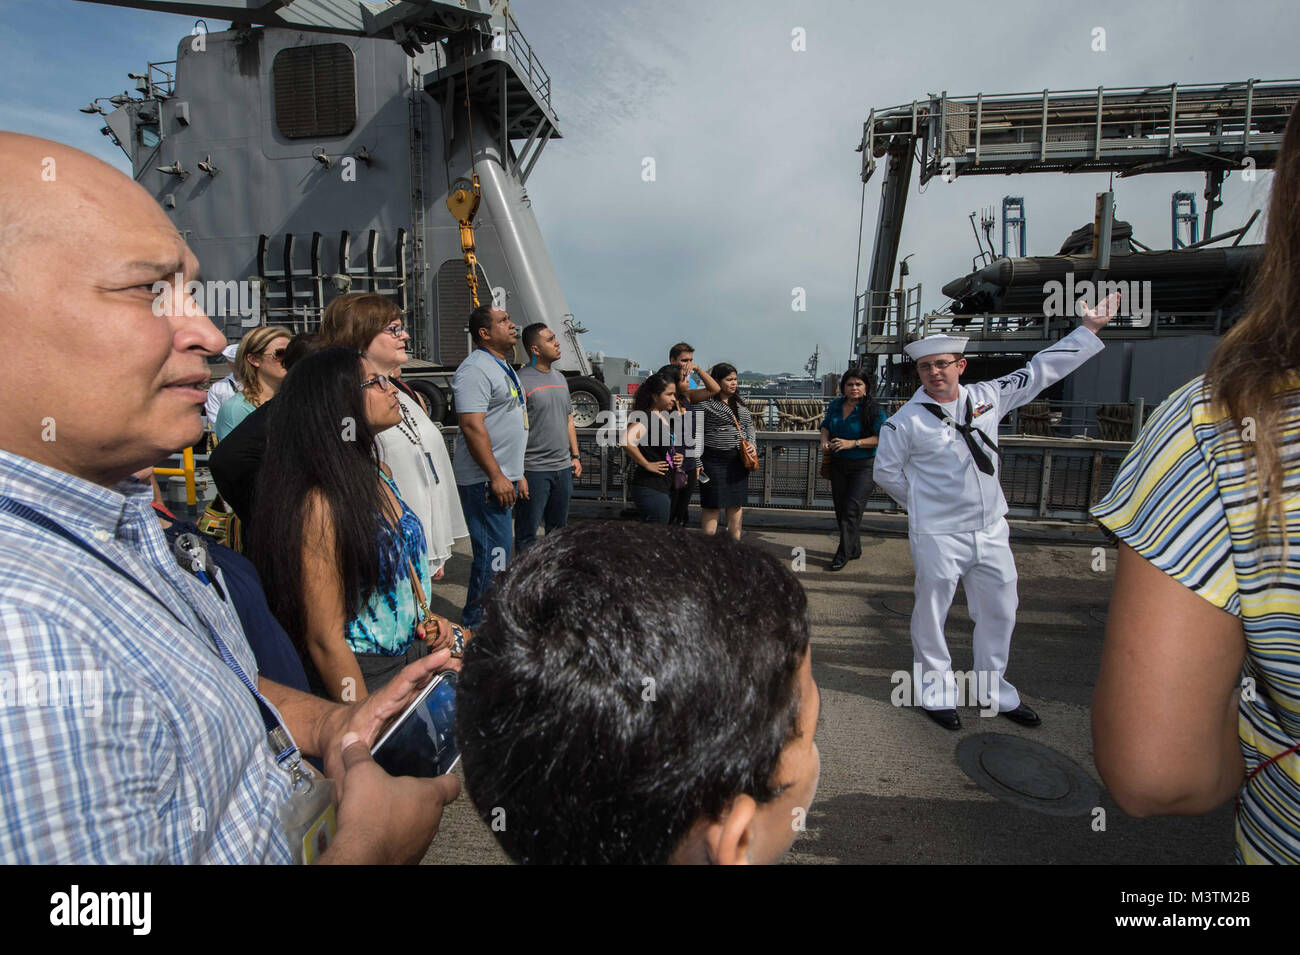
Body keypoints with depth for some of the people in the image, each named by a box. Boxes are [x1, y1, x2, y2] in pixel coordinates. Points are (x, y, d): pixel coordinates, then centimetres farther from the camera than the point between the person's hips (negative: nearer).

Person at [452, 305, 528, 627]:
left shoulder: (503, 368, 19)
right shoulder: (476, 369, -14)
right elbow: (472, 425, -23)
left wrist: (517, 474, 22)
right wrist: (496, 477, -25)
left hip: (502, 478, 11)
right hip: (485, 480, -11)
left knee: (498, 550, 17)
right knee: (494, 553, -8)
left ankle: (479, 620, 30)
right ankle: (477, 625, 5)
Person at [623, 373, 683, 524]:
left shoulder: (665, 419, 15)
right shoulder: (645, 418, -14)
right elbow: (626, 442, -32)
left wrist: (677, 457, 10)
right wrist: (647, 465, -21)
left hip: (664, 487, 10)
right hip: (650, 489, -10)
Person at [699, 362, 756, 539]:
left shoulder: (740, 405, 15)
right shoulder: (705, 403, -8)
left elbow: (750, 425, 24)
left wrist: (751, 444, 4)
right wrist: (697, 463, -14)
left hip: (739, 461, 7)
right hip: (715, 460, -7)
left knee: (737, 502, 12)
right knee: (713, 504, -2)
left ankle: (736, 538, 23)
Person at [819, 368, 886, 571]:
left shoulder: (873, 411, -11)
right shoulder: (835, 406, 5)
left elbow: (881, 438, -17)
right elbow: (825, 426, 21)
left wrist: (852, 443, -23)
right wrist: (824, 441, 0)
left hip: (863, 467, -6)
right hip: (838, 465, 6)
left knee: (852, 509, -10)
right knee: (840, 509, 11)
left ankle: (843, 554, -1)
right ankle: (854, 548, 28)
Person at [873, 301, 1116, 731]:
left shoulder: (988, 396, 3)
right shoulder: (907, 421, -10)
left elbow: (1040, 371, 14)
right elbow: (886, 472, 0)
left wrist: (1089, 328, 16)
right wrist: (923, 503, 4)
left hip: (992, 530, 5)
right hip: (937, 536, -5)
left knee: (1000, 612, 15)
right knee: (931, 614, 5)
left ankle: (993, 691, 35)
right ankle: (936, 692, 25)